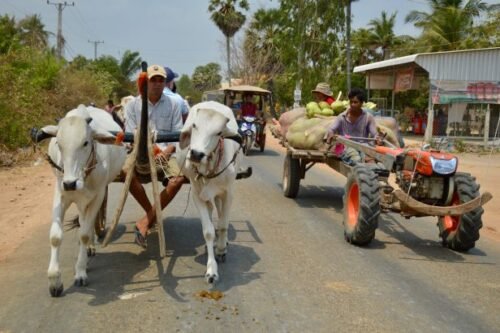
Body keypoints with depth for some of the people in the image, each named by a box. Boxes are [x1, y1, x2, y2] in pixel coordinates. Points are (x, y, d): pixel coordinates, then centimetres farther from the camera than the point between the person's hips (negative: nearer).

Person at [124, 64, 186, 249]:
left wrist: (166, 152, -13)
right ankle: (153, 215, -10)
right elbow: (130, 135, 2)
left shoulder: (173, 104, 6)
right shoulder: (133, 105, 6)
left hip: (165, 152, 0)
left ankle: (146, 221, -20)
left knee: (179, 177, -30)